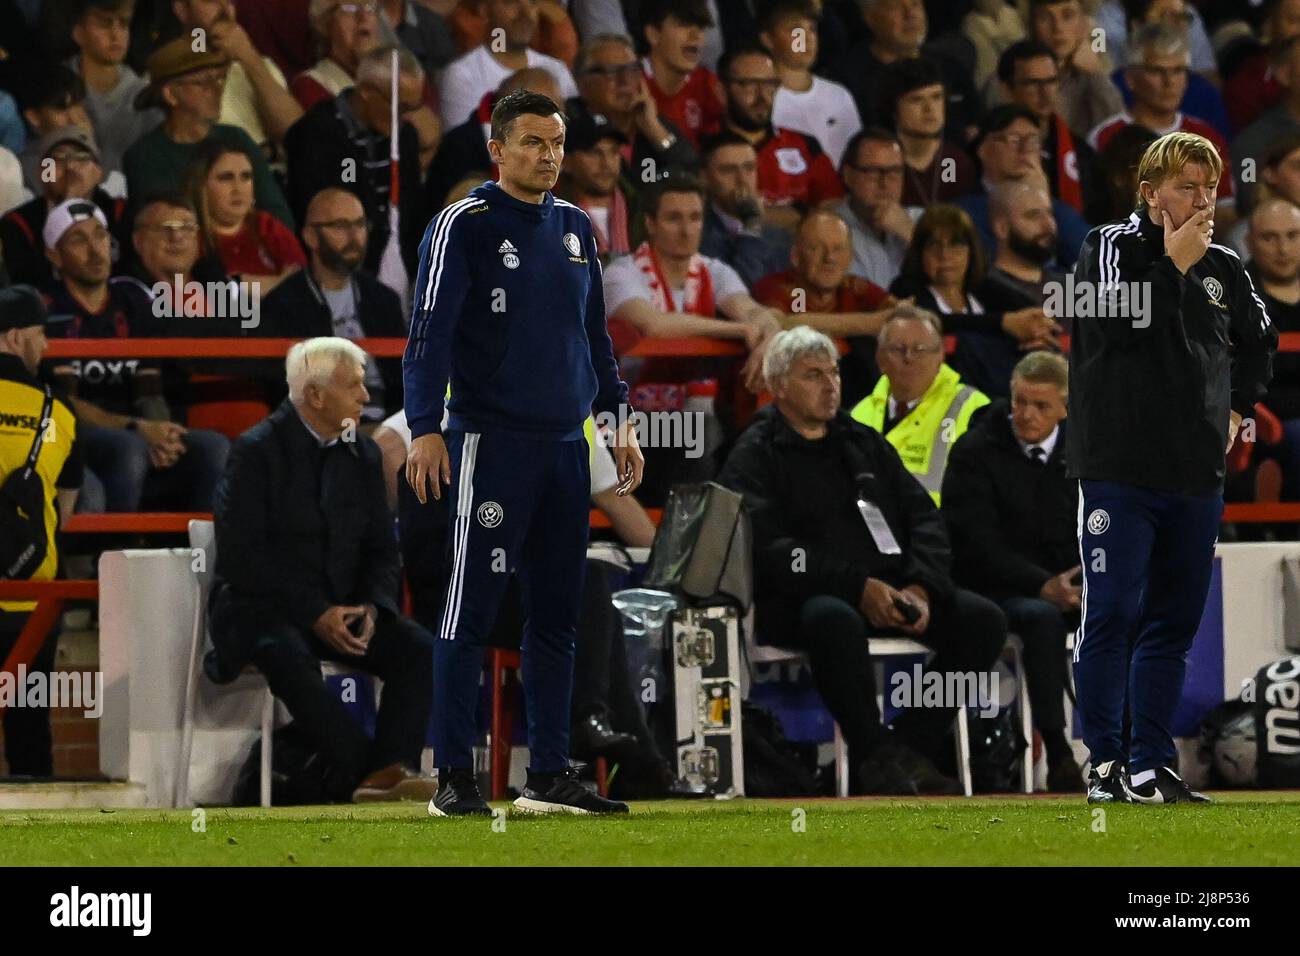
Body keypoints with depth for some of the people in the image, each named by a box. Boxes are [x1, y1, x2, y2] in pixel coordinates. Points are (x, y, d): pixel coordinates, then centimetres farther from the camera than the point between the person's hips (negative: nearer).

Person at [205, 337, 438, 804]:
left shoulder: (362, 455, 12)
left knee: (419, 650, -20)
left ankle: (391, 769, -33)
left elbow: (382, 550, 12)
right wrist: (314, 613, -21)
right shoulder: (257, 450, -7)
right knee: (289, 657, -38)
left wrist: (372, 607, -10)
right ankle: (369, 770, -37)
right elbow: (241, 554, -14)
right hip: (264, 605, -6)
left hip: (343, 605, 6)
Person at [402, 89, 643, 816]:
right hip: (491, 442, -7)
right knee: (471, 611, -6)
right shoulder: (465, 226, -5)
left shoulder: (577, 229, 14)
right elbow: (430, 333, -11)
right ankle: (455, 777, -4)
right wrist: (426, 429, -20)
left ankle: (549, 775, 13)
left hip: (565, 444, 7)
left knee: (557, 614, 8)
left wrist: (619, 417, 18)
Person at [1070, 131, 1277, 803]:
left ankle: (1152, 765, 12)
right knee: (1112, 615, -8)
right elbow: (1115, 324, -19)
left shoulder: (1222, 268, 12)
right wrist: (1173, 265, -14)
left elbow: (1259, 339, 31)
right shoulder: (1109, 247, -1)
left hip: (1197, 473, 5)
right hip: (1120, 469, -5)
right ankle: (1106, 762, -3)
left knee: (1174, 622, 7)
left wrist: (1239, 406, 19)